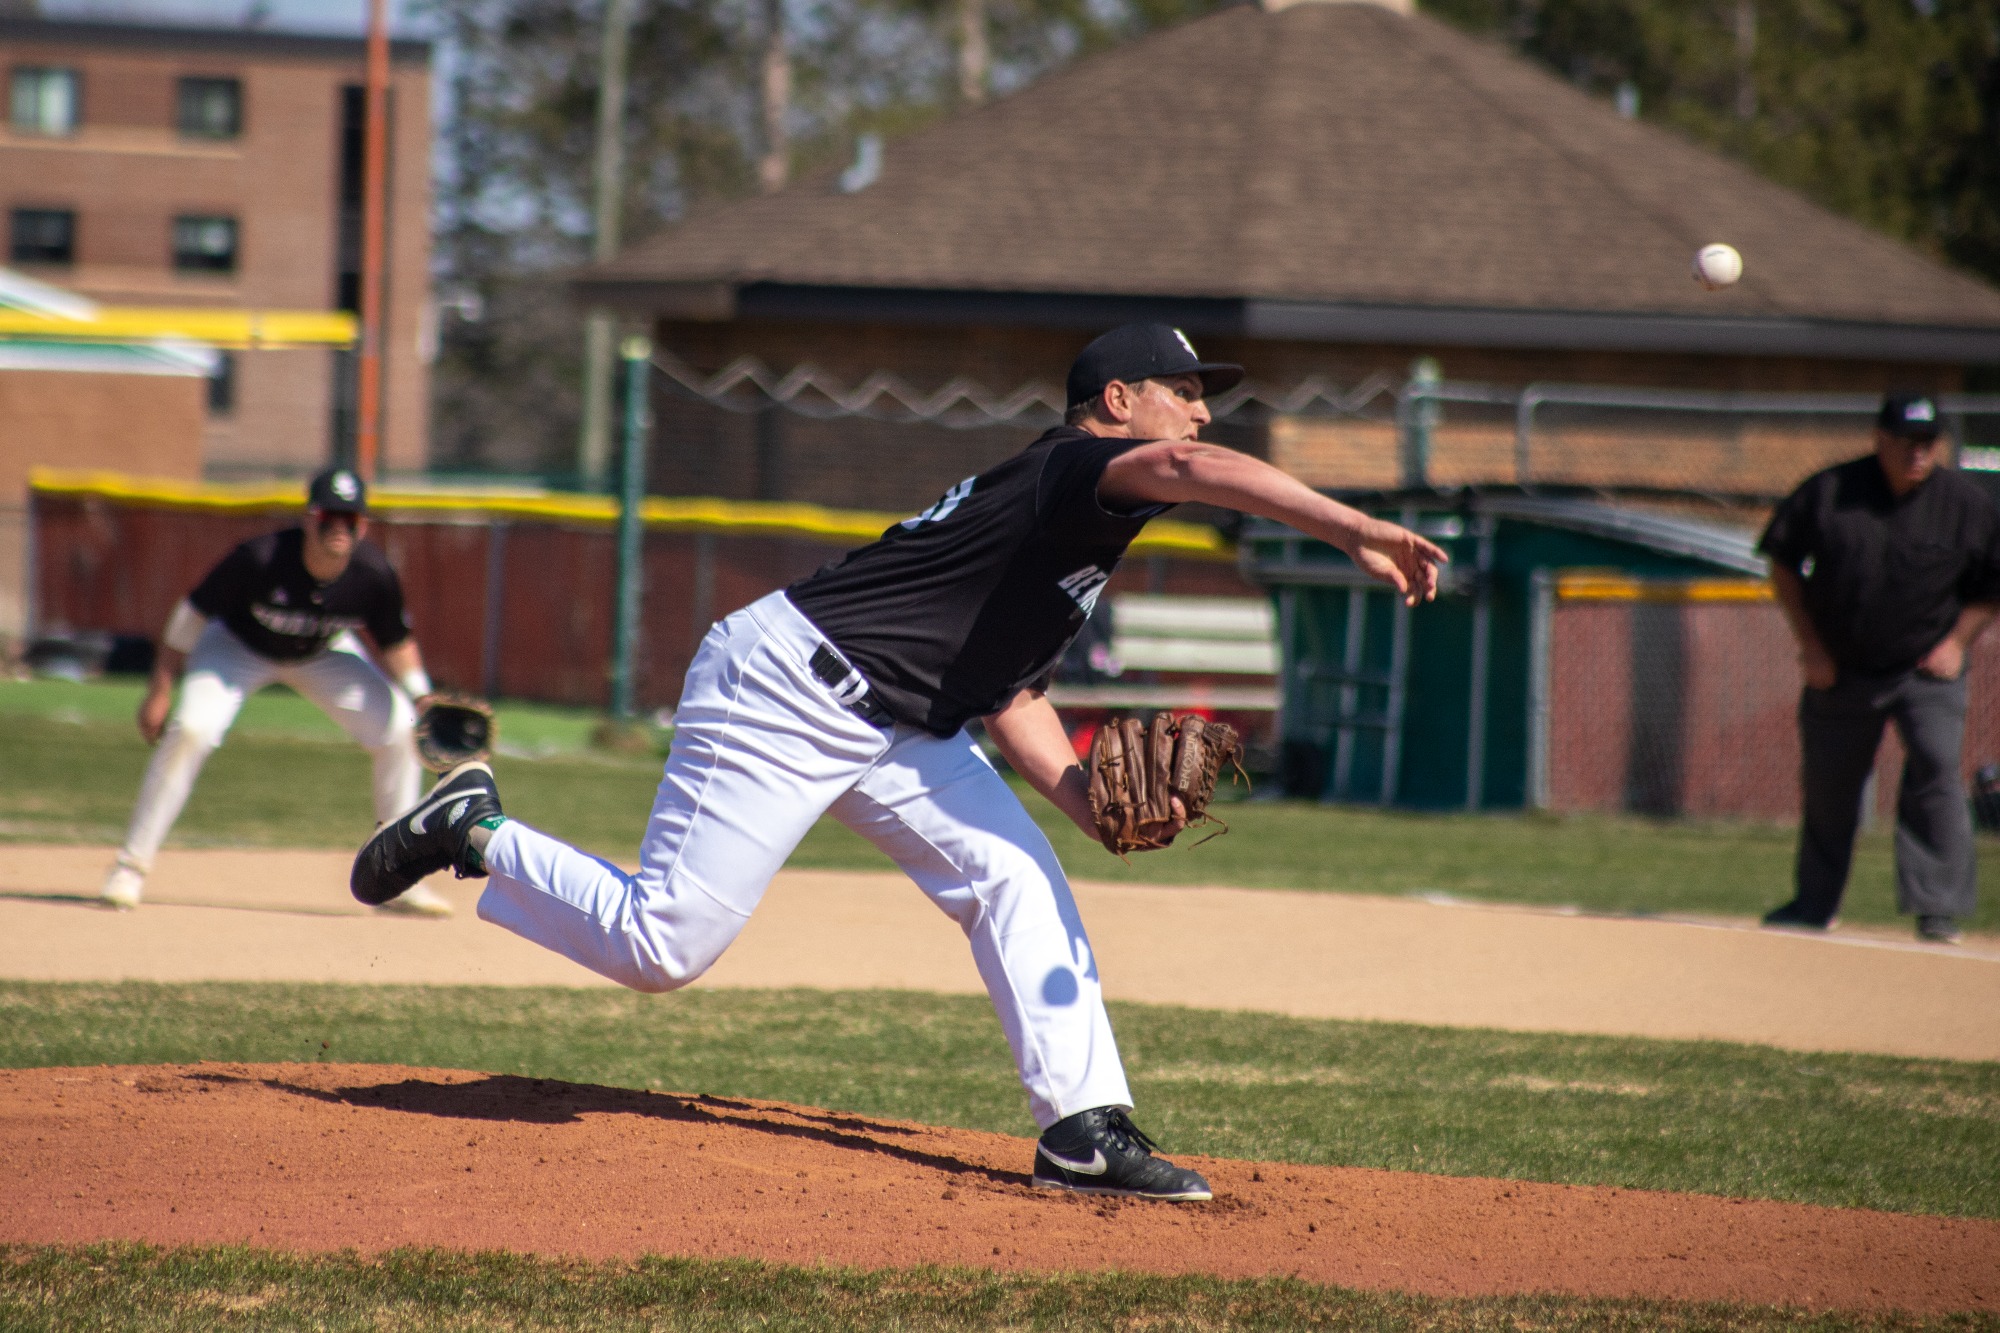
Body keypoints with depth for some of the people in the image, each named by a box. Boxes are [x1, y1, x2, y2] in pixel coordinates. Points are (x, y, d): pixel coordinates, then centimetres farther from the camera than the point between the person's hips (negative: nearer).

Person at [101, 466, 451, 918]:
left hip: (324, 655, 3)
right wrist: (160, 690, -21)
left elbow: (397, 646, -10)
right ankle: (130, 869, -15)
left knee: (400, 732, -9)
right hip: (239, 645, -3)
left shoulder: (374, 576, -28)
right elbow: (193, 611, -22)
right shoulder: (259, 558, -36)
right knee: (191, 730, -26)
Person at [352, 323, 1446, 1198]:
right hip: (787, 689, -10)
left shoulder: (1082, 543, 17)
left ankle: (1083, 1130, -4)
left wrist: (1089, 799, 2)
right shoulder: (1073, 469, -13)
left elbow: (1012, 694, 19)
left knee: (1017, 876, -1)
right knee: (660, 946, -10)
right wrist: (1356, 532, -43)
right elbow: (1184, 470, -36)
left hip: (893, 727, 10)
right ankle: (474, 833, 11)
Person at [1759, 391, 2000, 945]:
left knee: (1935, 770, -19)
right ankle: (1815, 903, 29)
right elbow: (1783, 565, 3)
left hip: (1927, 670, -1)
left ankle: (1937, 905, -16)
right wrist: (1809, 644, -3)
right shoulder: (1827, 493, -7)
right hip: (1840, 669, 1)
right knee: (1827, 784, 10)